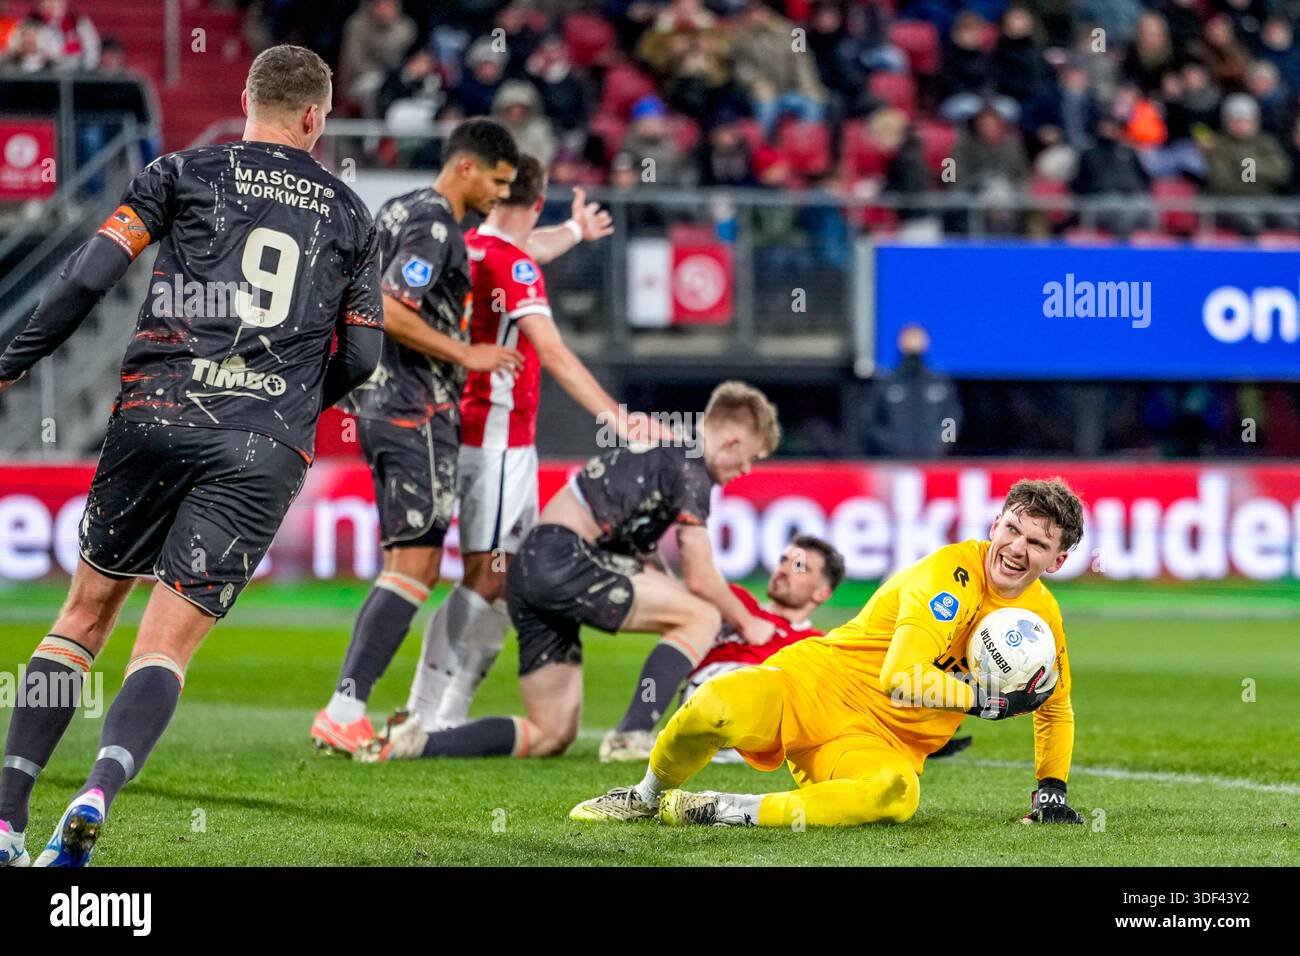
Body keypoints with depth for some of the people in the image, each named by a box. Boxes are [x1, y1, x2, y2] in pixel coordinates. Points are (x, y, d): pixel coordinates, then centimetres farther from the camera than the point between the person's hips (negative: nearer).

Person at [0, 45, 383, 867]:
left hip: (158, 417, 0)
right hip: (270, 451, 1)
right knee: (167, 644, -2)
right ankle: (98, 794, -29)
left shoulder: (184, 174, 9)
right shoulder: (350, 215, 16)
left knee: (87, 614, 13)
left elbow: (89, 277, -1)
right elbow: (361, 358, 15)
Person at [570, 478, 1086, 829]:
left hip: (886, 744, 4)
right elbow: (902, 679, -23)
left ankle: (727, 810, -26)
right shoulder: (953, 571, -13)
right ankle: (647, 796, -2)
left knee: (897, 794, -37)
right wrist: (990, 700, -16)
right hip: (820, 682, -4)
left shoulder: (1042, 613, 7)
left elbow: (1055, 707, 27)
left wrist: (1051, 790, 17)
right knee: (716, 706, -36)